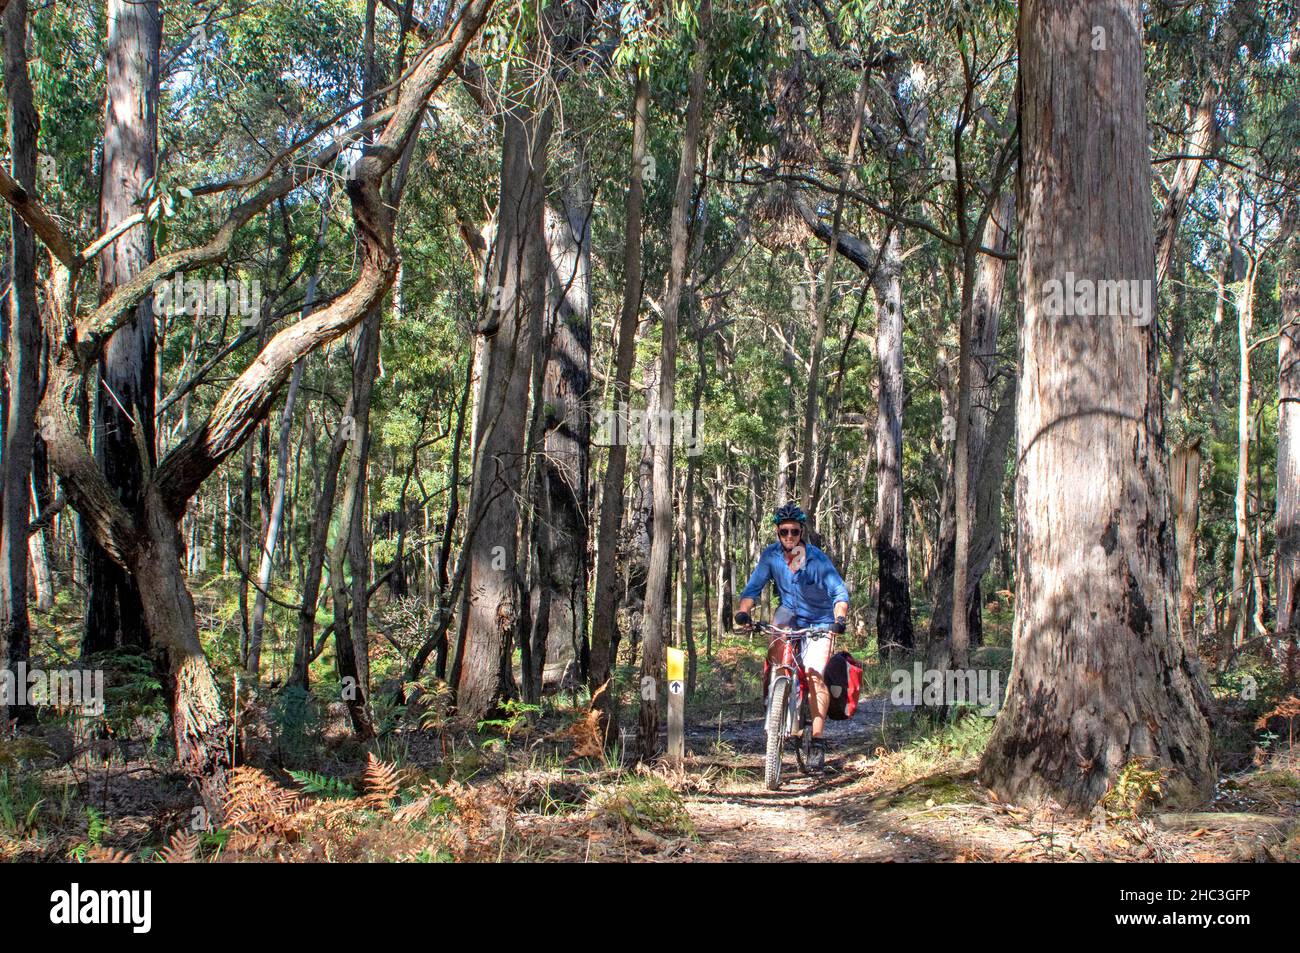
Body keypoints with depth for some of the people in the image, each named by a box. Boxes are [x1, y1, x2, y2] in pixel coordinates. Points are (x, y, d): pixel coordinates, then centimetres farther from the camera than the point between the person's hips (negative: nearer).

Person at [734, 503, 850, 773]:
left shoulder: (818, 560, -23)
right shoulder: (771, 556, -15)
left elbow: (839, 593, -25)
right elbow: (753, 588, -15)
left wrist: (840, 619, -43)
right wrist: (743, 611, -33)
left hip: (819, 621, -3)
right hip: (791, 614, 3)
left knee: (815, 676, -17)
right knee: (778, 621, -33)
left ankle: (818, 742, -9)